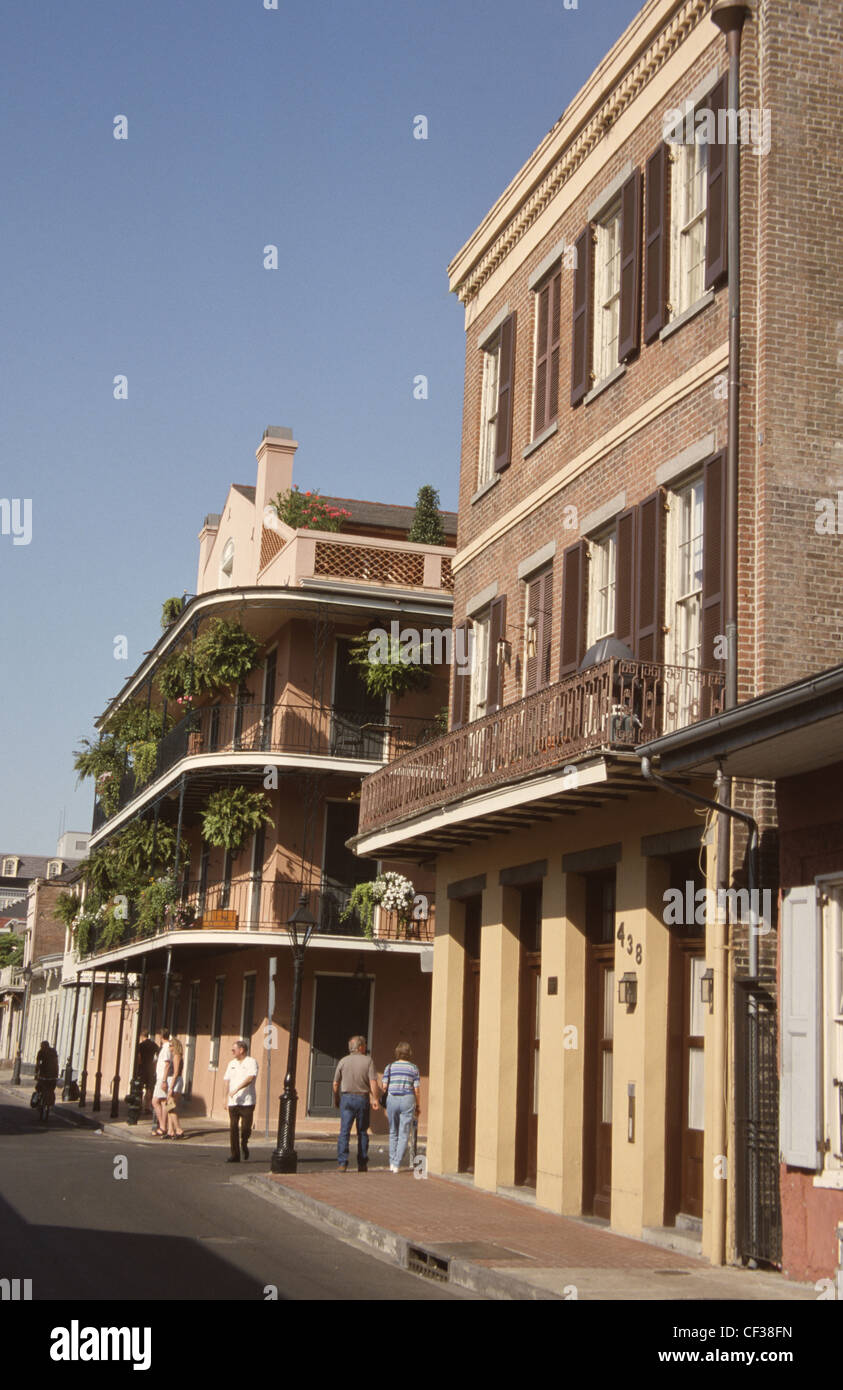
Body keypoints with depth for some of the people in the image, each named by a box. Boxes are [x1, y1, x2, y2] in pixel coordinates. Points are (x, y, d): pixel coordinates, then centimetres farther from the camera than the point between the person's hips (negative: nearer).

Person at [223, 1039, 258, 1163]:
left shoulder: (251, 1062, -3)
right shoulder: (231, 1063, 17)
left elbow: (250, 1078, -16)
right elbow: (227, 1080, 18)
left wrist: (237, 1089, -22)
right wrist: (226, 1098, 9)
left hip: (247, 1101, -5)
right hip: (233, 1102, 5)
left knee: (246, 1127, -6)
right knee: (233, 1128, -1)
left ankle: (244, 1144, 25)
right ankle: (235, 1155, 3)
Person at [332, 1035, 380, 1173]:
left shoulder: (343, 1062, 3)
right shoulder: (368, 1061, -2)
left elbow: (336, 1084, 6)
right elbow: (373, 1082, -10)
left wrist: (336, 1099, 18)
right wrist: (375, 1099, -9)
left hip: (346, 1097, 1)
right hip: (363, 1098, 0)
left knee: (344, 1132, -3)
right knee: (363, 1132, 11)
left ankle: (342, 1163, -14)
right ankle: (362, 1164, 14)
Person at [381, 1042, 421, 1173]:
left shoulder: (390, 1067, 4)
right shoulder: (413, 1067, 2)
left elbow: (384, 1086, -1)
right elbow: (416, 1089, -1)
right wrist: (417, 1106, 8)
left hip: (392, 1099, 1)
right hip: (408, 1100, -1)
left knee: (393, 1133, 16)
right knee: (404, 1134, 3)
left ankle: (392, 1163, 12)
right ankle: (396, 1164, -4)